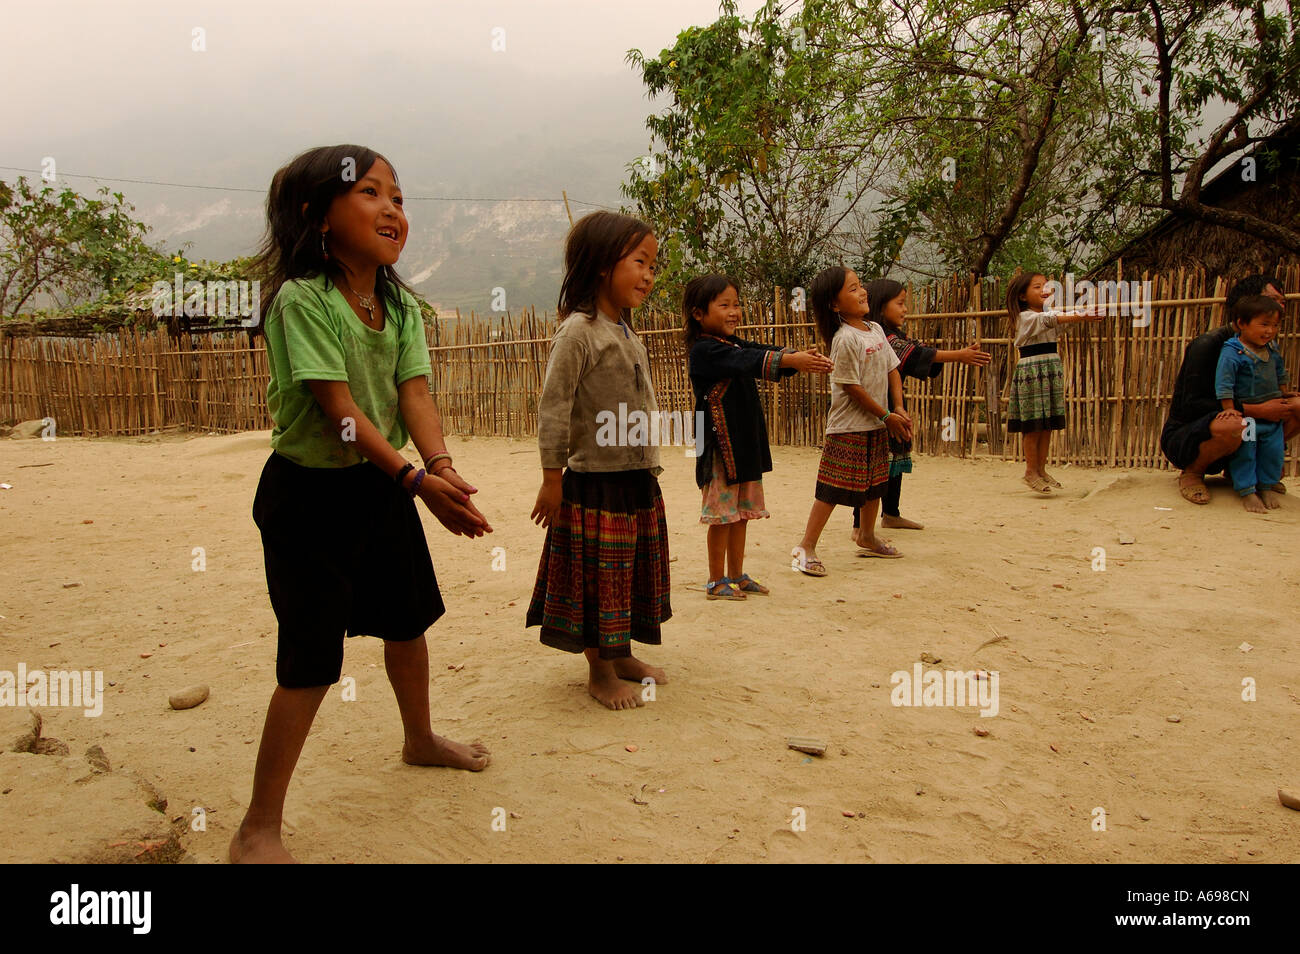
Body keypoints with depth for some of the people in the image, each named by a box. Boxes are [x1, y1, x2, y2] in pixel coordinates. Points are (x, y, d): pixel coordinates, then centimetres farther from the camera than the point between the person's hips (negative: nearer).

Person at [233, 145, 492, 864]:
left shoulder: (400, 305, 3)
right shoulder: (302, 299, -18)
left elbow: (415, 393, -8)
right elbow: (340, 408, -25)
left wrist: (441, 465, -26)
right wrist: (417, 479, -33)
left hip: (383, 486, 7)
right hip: (309, 494, -7)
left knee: (407, 617, 21)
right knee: (312, 660, -8)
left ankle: (420, 740, 48)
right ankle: (258, 831, 7)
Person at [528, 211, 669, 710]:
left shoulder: (628, 335, 13)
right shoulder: (578, 331, -14)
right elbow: (553, 408, -17)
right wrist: (552, 478, -17)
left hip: (638, 481, 9)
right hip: (596, 482, -8)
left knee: (630, 572, 18)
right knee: (598, 575, 3)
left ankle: (621, 654, 35)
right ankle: (600, 673, 17)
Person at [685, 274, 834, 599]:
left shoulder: (734, 345, 13)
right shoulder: (703, 350, -14)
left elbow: (763, 353, -1)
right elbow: (748, 362, -28)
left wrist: (803, 357, -20)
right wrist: (791, 360, -38)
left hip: (745, 441, 9)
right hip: (720, 443, -8)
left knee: (741, 512, 14)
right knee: (723, 513, -1)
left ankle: (736, 575, 24)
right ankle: (716, 582, 9)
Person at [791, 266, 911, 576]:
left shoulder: (876, 330, 8)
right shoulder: (844, 339, -17)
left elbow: (892, 369, 14)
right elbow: (852, 387, -18)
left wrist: (899, 408, 2)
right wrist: (886, 416, -12)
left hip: (877, 425, 8)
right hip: (849, 427, -8)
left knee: (875, 483, 19)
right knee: (833, 488, -8)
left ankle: (867, 538, 37)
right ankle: (806, 548, -2)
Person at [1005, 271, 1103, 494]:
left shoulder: (1050, 311, 15)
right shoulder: (1025, 317, -11)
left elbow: (1064, 315, 3)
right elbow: (1049, 320, -27)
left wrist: (1086, 313, -17)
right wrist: (1078, 317, -40)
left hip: (1052, 370, 7)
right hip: (1030, 371, -7)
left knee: (1048, 424, 8)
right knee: (1034, 424, -4)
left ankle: (1041, 469, 17)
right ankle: (1030, 471, 6)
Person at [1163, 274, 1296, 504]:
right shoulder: (1208, 344, -17)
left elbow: (1265, 396, 13)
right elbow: (1192, 404, -24)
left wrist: (1278, 403, -13)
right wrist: (1258, 411, -27)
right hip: (1183, 437, -7)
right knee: (1232, 425, -39)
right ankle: (1191, 472, -10)